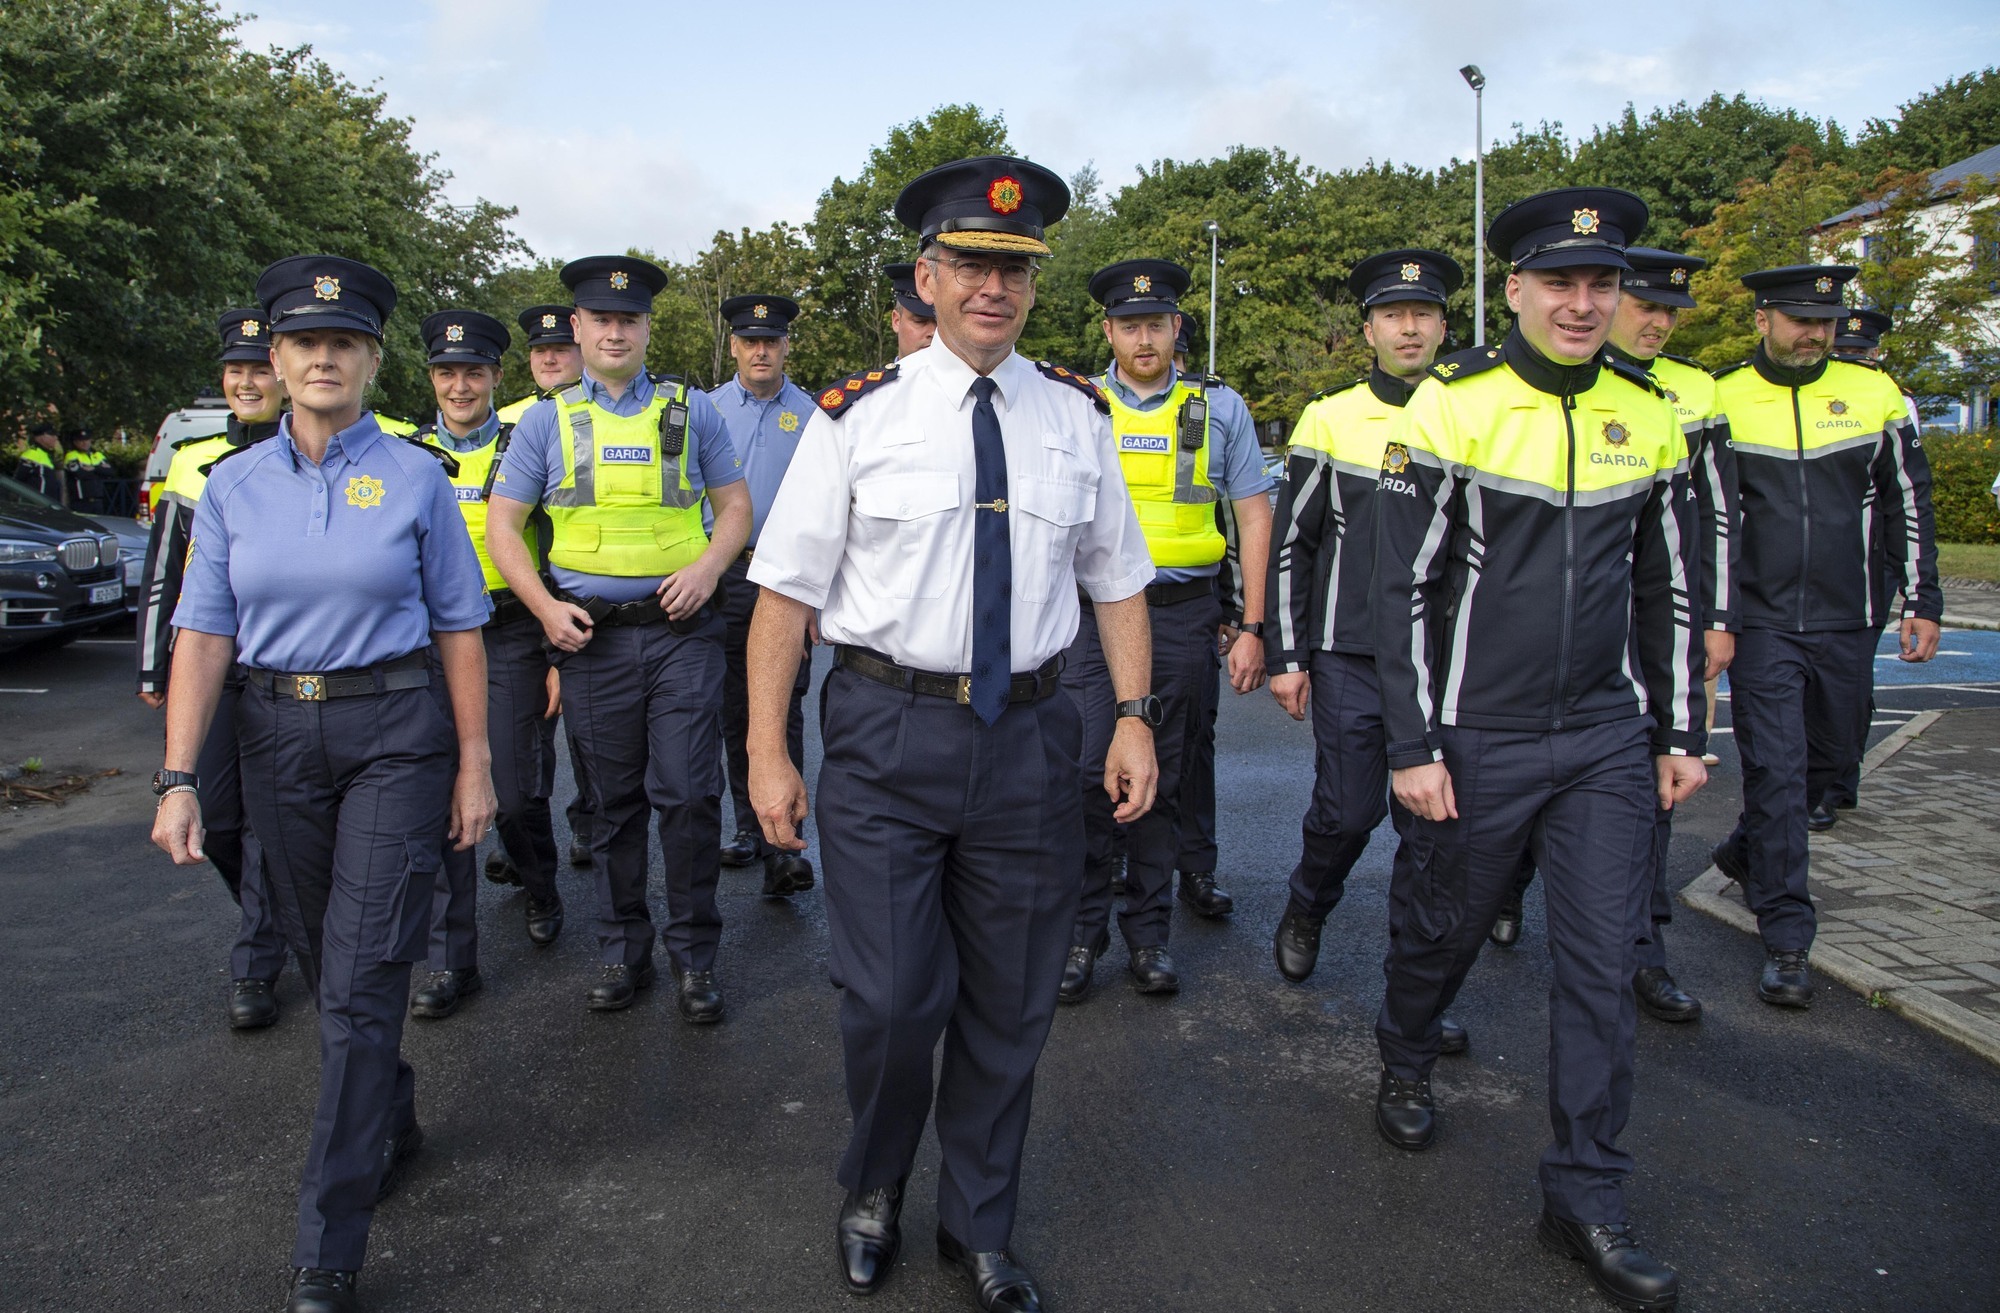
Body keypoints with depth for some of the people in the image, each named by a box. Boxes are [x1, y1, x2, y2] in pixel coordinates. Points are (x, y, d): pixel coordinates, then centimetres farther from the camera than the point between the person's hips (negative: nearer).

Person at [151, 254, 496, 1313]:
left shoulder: (415, 478, -1)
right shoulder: (234, 485, 5)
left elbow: (458, 625, 0)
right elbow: (204, 631, 1)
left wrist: (473, 765, -3)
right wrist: (178, 778, -7)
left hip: (394, 733, -3)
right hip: (277, 738, 3)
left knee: (362, 979, -5)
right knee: (328, 966, 15)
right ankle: (390, 1127, 41)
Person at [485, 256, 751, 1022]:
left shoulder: (691, 411, 7)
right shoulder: (547, 421, 7)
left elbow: (735, 505, 11)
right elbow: (502, 525, 8)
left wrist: (707, 567, -8)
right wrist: (545, 606, -6)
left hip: (681, 630, -1)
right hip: (590, 637, 1)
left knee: (689, 795, -4)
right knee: (614, 802, 10)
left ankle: (694, 956, 12)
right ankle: (622, 951, 25)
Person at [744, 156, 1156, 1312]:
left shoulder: (1077, 416, 6)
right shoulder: (859, 417, -3)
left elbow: (1117, 578, 11)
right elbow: (788, 588, -3)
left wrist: (1135, 717, 2)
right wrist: (768, 749, -8)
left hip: (1030, 736, 3)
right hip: (887, 729, -2)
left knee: (1011, 1006, 13)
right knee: (892, 1001, 0)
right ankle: (874, 1196, 34)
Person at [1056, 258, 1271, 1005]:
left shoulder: (1218, 410, 5)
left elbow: (1255, 515, 6)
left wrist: (1253, 628, 0)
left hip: (1182, 615, 1)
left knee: (1161, 781, 9)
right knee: (1088, 773, -7)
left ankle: (1147, 934, 22)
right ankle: (1082, 931, 9)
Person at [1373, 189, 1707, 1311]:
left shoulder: (1649, 411, 5)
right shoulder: (1451, 404, -9)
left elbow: (1671, 585, 12)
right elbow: (1405, 586, -9)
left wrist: (1680, 734, 10)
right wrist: (1415, 746, -12)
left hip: (1608, 740, 4)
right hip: (1479, 741, -3)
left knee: (1605, 961, 4)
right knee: (1445, 926, 14)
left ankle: (1587, 1197, 18)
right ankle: (1407, 1066, 44)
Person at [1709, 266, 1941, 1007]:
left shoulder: (1874, 395, 3)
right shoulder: (1719, 401, -4)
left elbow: (1907, 501, 9)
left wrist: (1922, 602, 4)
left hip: (1846, 624, 4)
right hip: (1761, 624, -3)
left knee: (1834, 752, 16)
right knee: (1777, 771, -7)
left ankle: (1746, 853, 42)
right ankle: (1787, 943, 0)